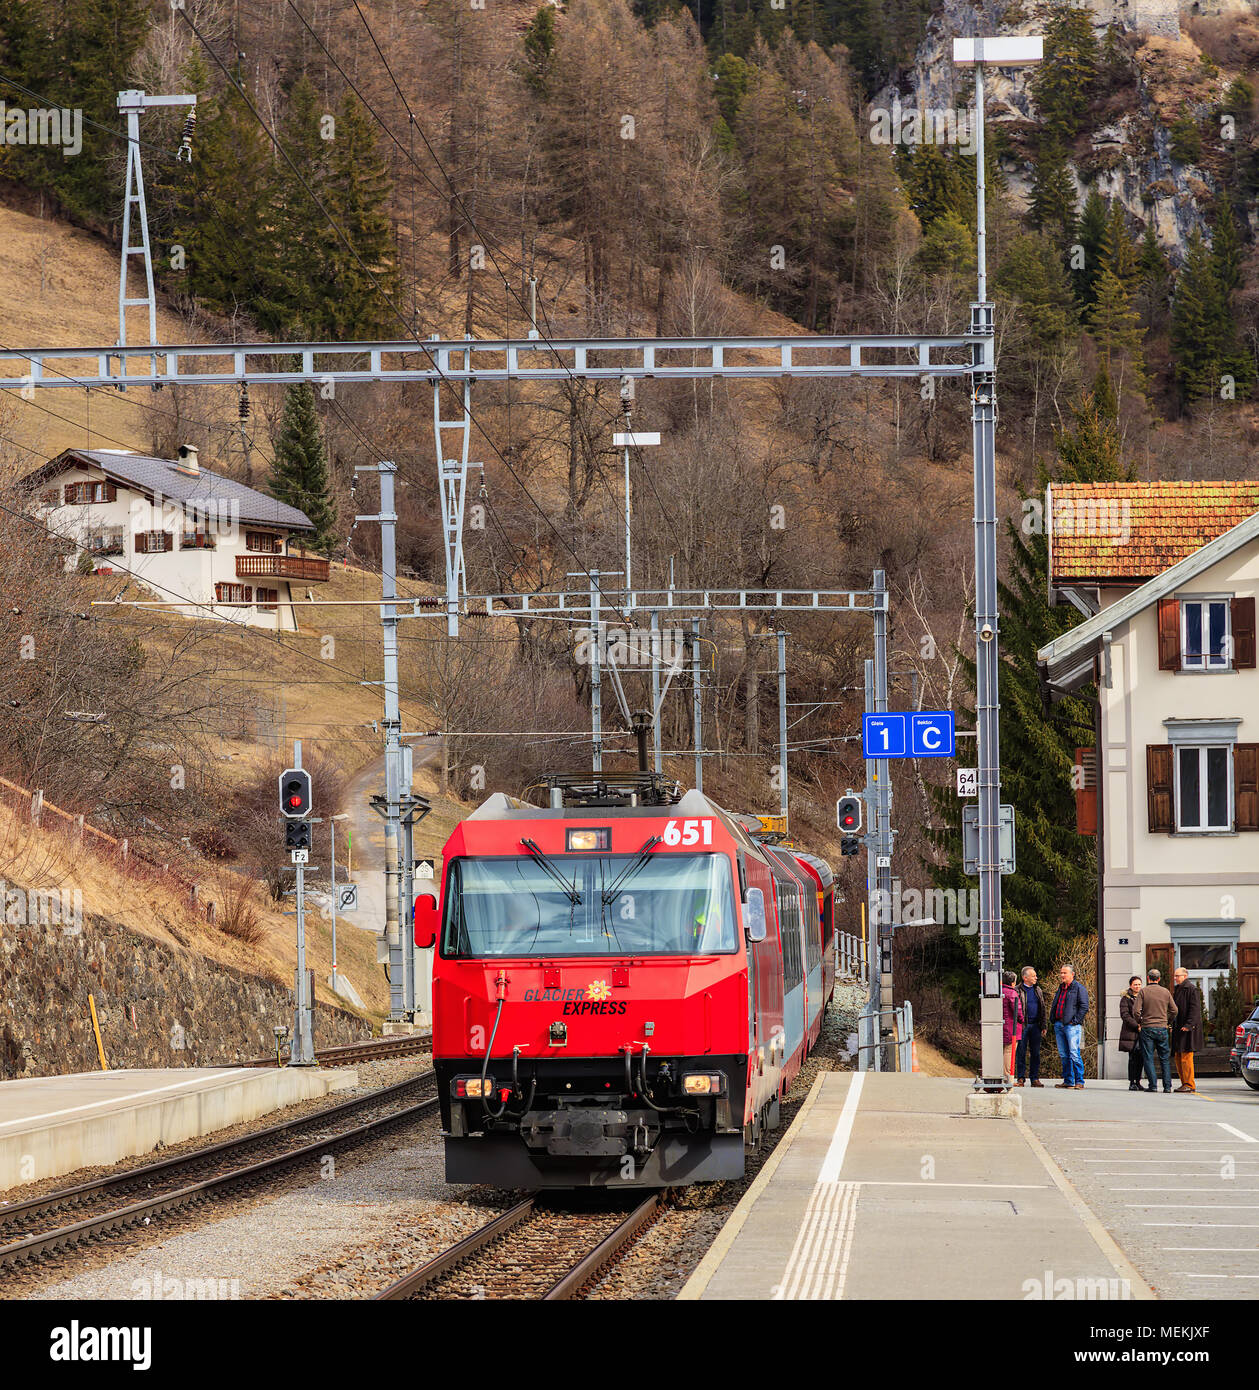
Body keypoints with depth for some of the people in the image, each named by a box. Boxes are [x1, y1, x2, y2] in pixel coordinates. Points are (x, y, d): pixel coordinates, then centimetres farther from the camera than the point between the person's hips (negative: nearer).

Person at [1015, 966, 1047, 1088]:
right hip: (1022, 1026, -4)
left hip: (1035, 1026, 4)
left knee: (1035, 1053, 5)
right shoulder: (1018, 991, -2)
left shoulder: (1038, 990, 14)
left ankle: (1034, 1078, 10)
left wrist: (1044, 1026, 10)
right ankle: (1020, 1078, 3)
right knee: (1021, 1052, -1)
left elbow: (1043, 1008, 16)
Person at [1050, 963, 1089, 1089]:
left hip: (1072, 1025, -8)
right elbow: (1054, 1006, 27)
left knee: (1074, 1054, -11)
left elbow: (1084, 1007, -9)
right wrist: (1052, 1019, 13)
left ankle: (1079, 1082, -10)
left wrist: (1075, 1020, -13)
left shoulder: (1079, 988, -3)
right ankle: (1068, 1081, 12)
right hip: (1059, 1025, 8)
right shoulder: (1061, 989, 20)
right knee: (1064, 1055, 8)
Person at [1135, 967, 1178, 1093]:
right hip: (1162, 1029, 2)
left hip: (1147, 1028, -2)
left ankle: (1153, 1085, -4)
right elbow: (1174, 1010, 4)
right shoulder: (1166, 992, 4)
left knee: (1148, 1058, 3)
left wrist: (1139, 1022, 8)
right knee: (1165, 1059, 6)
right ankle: (1167, 1086, 0)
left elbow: (1136, 1010, -10)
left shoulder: (1143, 991, -4)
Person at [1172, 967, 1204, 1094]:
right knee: (1178, 1057, 10)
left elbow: (1195, 1008, -17)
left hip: (1189, 1028, -10)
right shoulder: (1178, 989, 18)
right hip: (1179, 1028, 10)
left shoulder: (1191, 989, -11)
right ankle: (1185, 1083, 16)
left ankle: (1189, 1084, -7)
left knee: (1186, 1057, -10)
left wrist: (1188, 1025, -23)